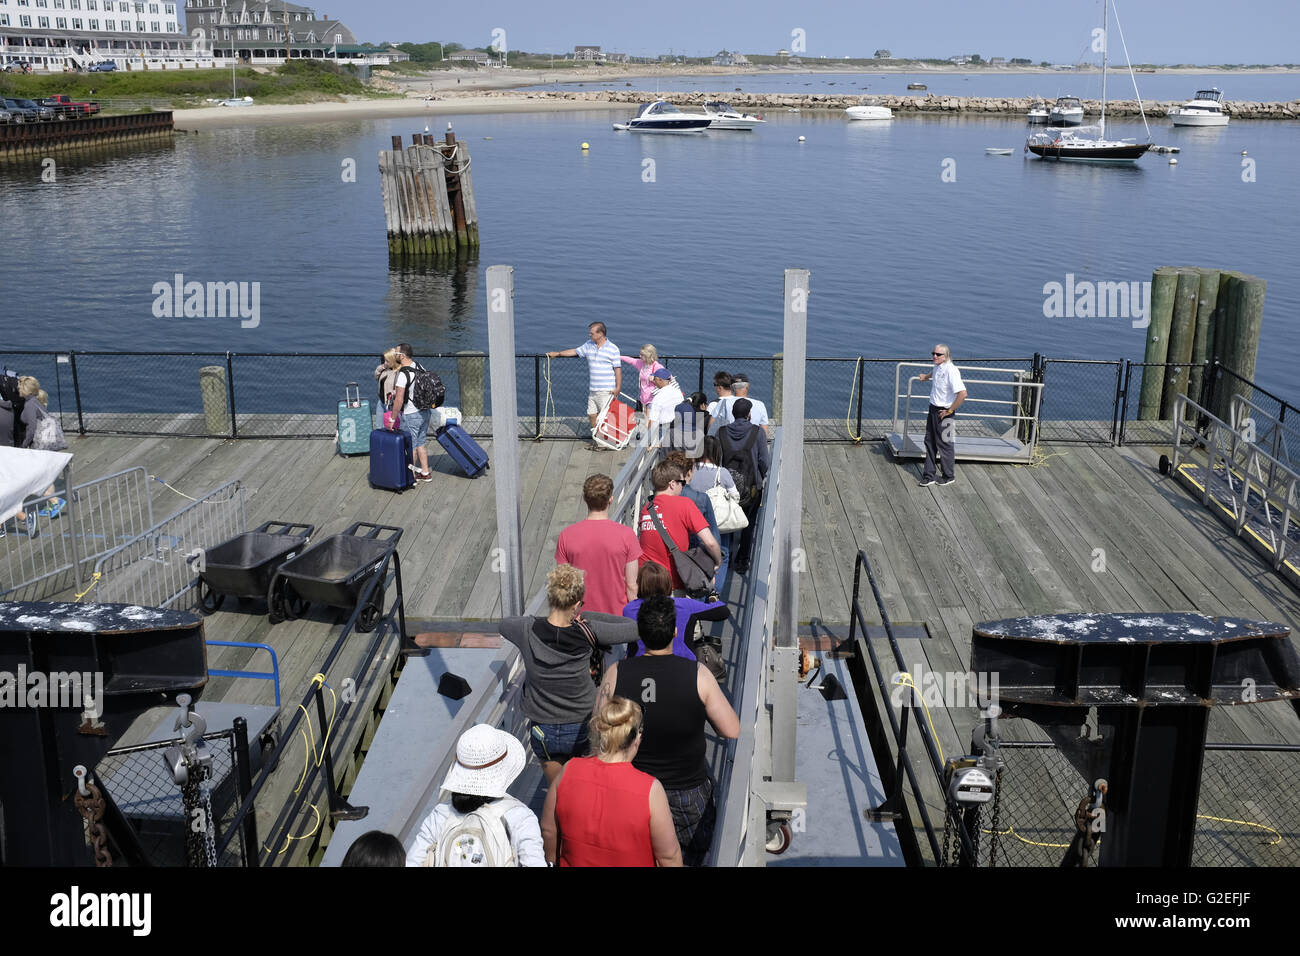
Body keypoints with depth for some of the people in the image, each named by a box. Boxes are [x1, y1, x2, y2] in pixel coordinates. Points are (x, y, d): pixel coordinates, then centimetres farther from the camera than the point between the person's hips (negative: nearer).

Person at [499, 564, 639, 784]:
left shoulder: (528, 630, -17)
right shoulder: (587, 632, -22)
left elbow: (504, 624, 8)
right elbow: (634, 629, -8)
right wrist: (589, 618, -3)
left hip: (543, 732, 1)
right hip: (582, 730, -1)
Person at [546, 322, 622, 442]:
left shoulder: (612, 349, -8)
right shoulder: (589, 345, 9)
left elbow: (618, 369, -9)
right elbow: (575, 351, 23)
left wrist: (618, 387, -14)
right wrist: (557, 354, 29)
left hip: (607, 391, -7)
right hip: (592, 390, 7)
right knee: (592, 415, 9)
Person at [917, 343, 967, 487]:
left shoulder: (951, 370, -23)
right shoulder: (937, 367, 5)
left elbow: (962, 394, -31)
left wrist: (950, 411, -23)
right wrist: (926, 377, 42)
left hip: (943, 412, -9)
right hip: (933, 409, 9)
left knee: (944, 444, 3)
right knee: (930, 442, 12)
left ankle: (949, 476, 19)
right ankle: (929, 476, 21)